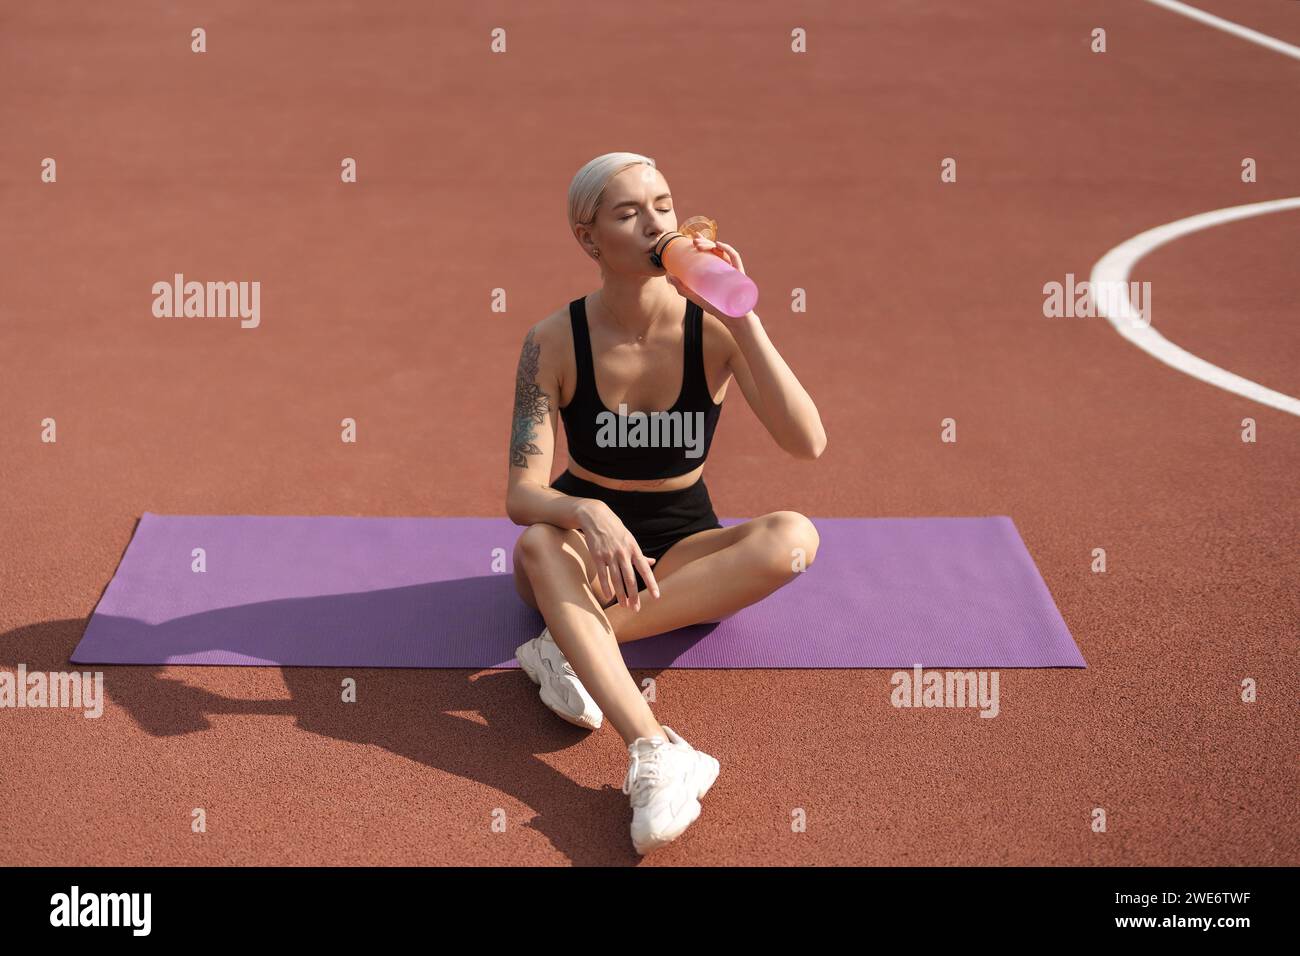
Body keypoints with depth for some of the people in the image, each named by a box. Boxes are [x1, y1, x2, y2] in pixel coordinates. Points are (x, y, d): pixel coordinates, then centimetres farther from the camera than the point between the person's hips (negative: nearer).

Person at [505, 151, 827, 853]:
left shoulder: (712, 327, -13)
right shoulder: (554, 342, -13)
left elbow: (808, 444, -24)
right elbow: (523, 495, -19)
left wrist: (741, 318, -31)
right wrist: (587, 513, -42)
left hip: (684, 550, 1)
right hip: (586, 549, -1)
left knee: (793, 536, -29)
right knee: (538, 543, -35)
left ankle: (570, 646, -31)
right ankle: (655, 754, -51)